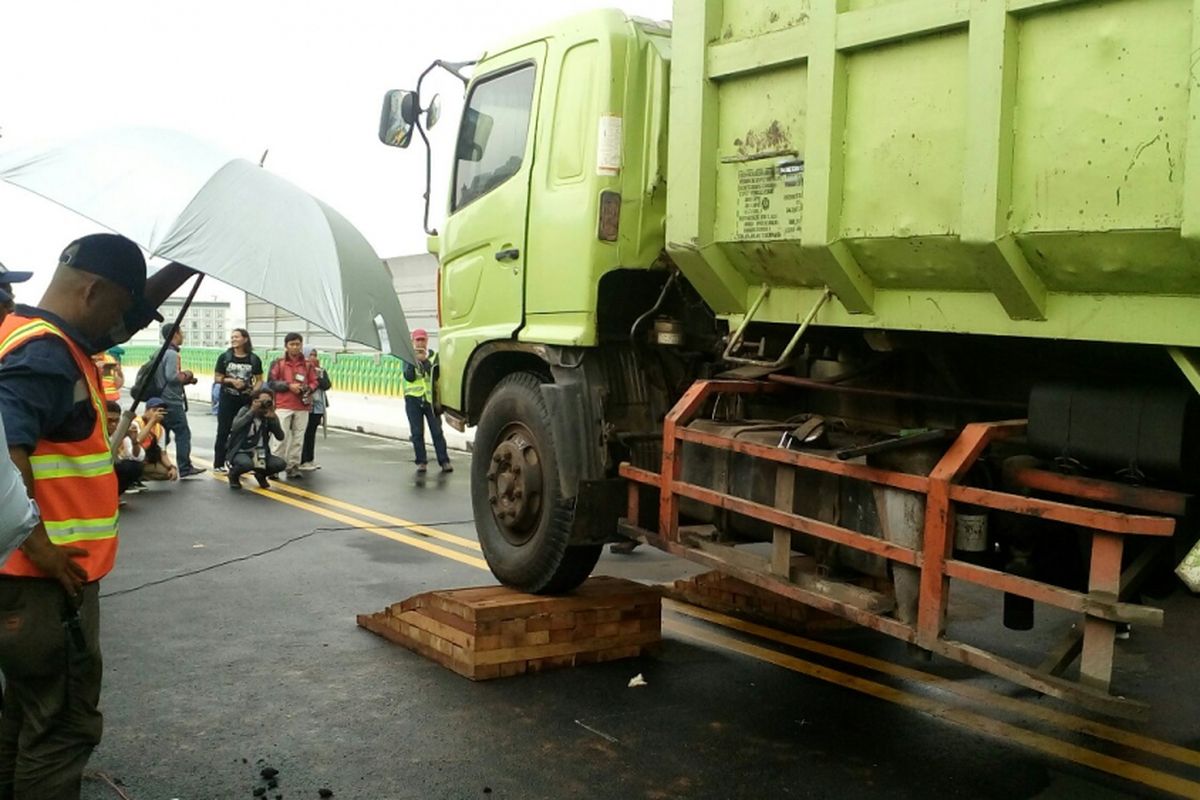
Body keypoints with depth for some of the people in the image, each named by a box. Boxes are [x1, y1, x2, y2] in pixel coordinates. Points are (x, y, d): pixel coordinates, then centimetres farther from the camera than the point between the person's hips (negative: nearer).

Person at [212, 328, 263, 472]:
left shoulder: (254, 359, 2)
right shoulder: (224, 357, 1)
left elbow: (259, 379, 8)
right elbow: (217, 378, 3)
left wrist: (254, 391, -9)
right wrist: (231, 381, -14)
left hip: (246, 400, 1)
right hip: (227, 399, -1)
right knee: (223, 431, 2)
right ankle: (218, 464, 8)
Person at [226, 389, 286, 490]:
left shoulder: (270, 417, 0)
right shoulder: (245, 411, -8)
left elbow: (280, 437, -11)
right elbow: (235, 427, -27)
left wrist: (273, 418, -21)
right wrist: (252, 411, -28)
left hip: (260, 454, 4)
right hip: (241, 452, -4)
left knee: (281, 464, -20)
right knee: (246, 463, -38)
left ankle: (261, 474, 12)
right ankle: (234, 474, -1)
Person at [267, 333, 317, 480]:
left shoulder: (307, 364, 10)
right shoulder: (279, 363, 2)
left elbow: (314, 382, 14)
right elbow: (271, 382, -1)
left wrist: (307, 389, -7)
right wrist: (289, 386, -12)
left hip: (302, 407, 3)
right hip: (283, 406, -3)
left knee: (298, 438, 3)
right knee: (281, 437, -8)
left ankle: (293, 466, 10)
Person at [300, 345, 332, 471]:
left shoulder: (321, 371, 12)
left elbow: (327, 385, 0)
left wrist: (318, 377, -12)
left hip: (317, 407, 6)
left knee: (311, 433, 13)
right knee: (305, 434, -5)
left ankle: (310, 459, 19)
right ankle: (302, 461, 0)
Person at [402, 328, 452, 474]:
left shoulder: (434, 356, 6)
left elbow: (435, 375, -9)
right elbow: (409, 377, -8)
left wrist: (425, 360, -18)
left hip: (430, 398, -1)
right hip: (413, 398, 1)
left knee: (437, 431, -2)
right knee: (417, 432, 2)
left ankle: (444, 461, 1)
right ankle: (421, 462, 9)